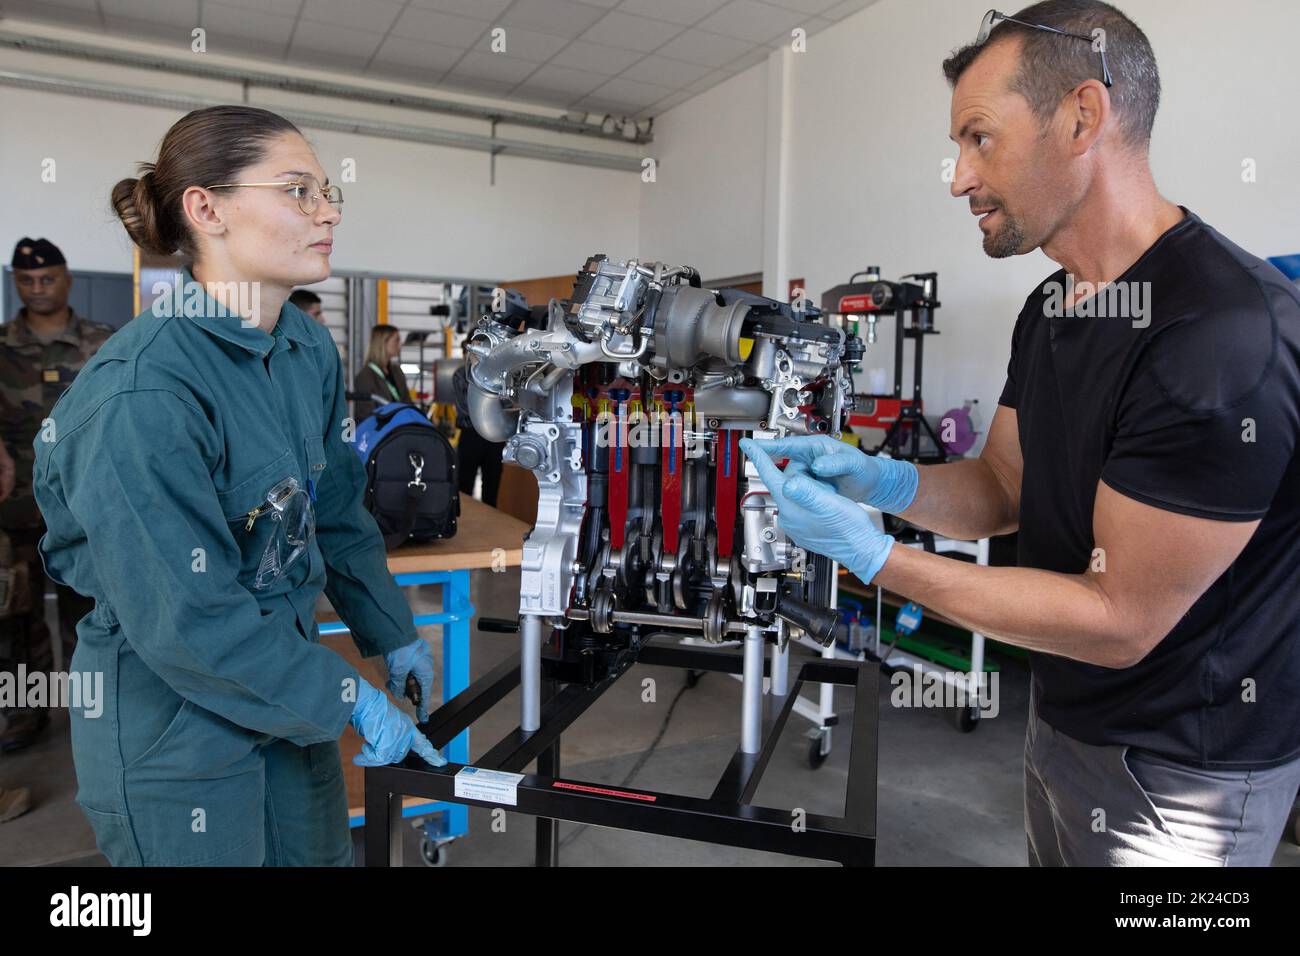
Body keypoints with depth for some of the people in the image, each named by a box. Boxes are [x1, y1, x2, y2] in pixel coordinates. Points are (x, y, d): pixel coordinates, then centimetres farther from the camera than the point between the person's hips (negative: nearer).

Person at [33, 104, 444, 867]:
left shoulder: (308, 347, -3)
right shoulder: (140, 396, -27)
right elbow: (189, 622, -26)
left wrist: (394, 636, 14)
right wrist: (354, 702, -19)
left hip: (285, 679, 7)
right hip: (173, 727, -7)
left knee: (323, 852, 22)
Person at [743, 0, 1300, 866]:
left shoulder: (1226, 334, -28)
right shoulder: (1052, 308, 1)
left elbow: (1119, 621, -25)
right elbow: (1000, 489, 6)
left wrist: (873, 556, -25)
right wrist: (882, 479, -14)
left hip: (1177, 771, -7)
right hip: (1063, 714, 8)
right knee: (1051, 852, 24)